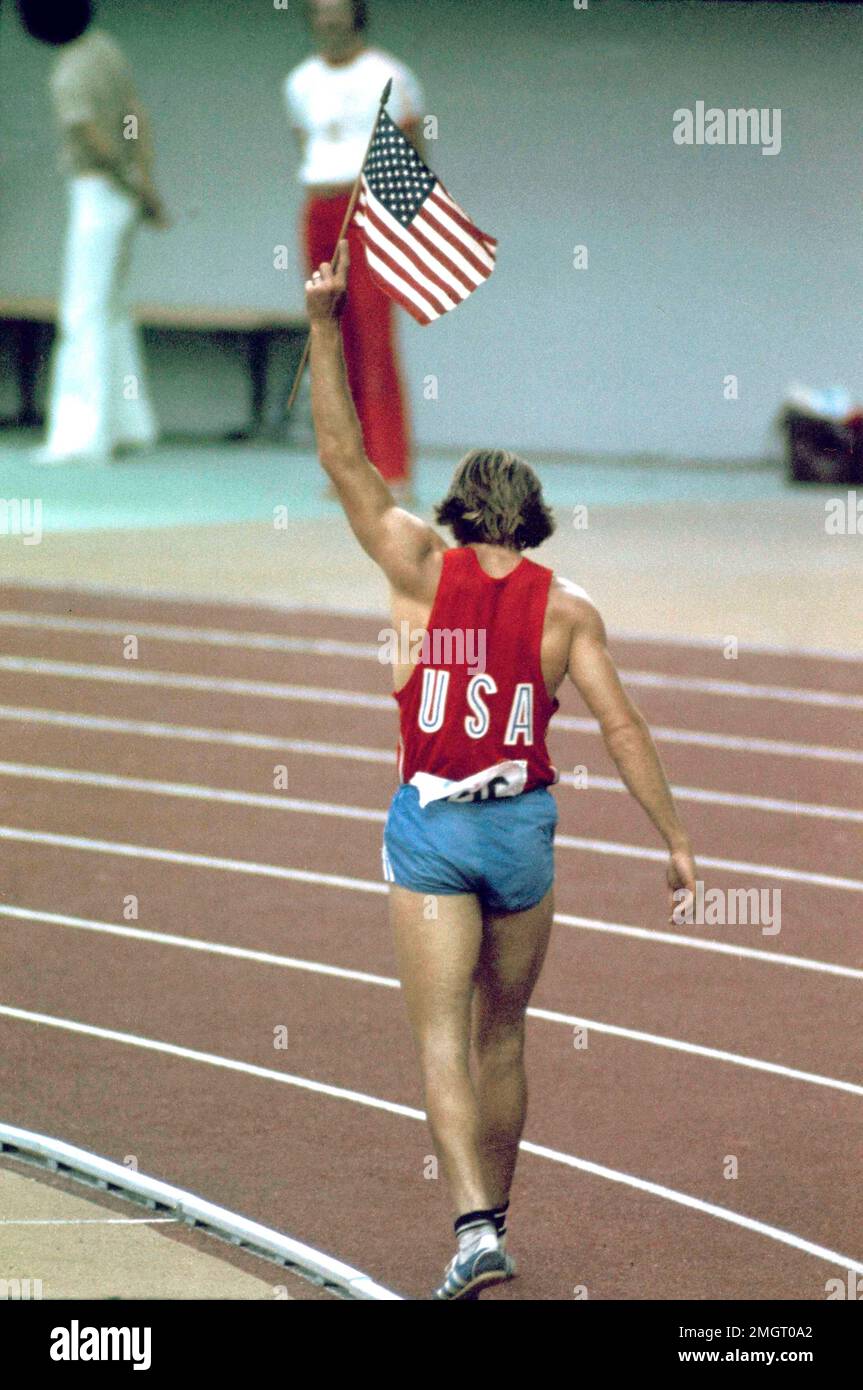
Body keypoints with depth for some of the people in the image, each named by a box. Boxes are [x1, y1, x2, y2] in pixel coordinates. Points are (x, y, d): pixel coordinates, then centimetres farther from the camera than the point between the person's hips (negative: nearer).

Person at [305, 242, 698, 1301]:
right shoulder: (566, 608, 1)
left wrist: (324, 329, -3)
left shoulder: (423, 571, -1)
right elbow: (621, 728, -4)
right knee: (501, 1037, 16)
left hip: (430, 824, -2)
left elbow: (344, 459, -2)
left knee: (443, 1042, -5)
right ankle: (490, 1221, 25)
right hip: (523, 824, 2)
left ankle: (474, 1228, -21)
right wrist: (675, 840, 0)